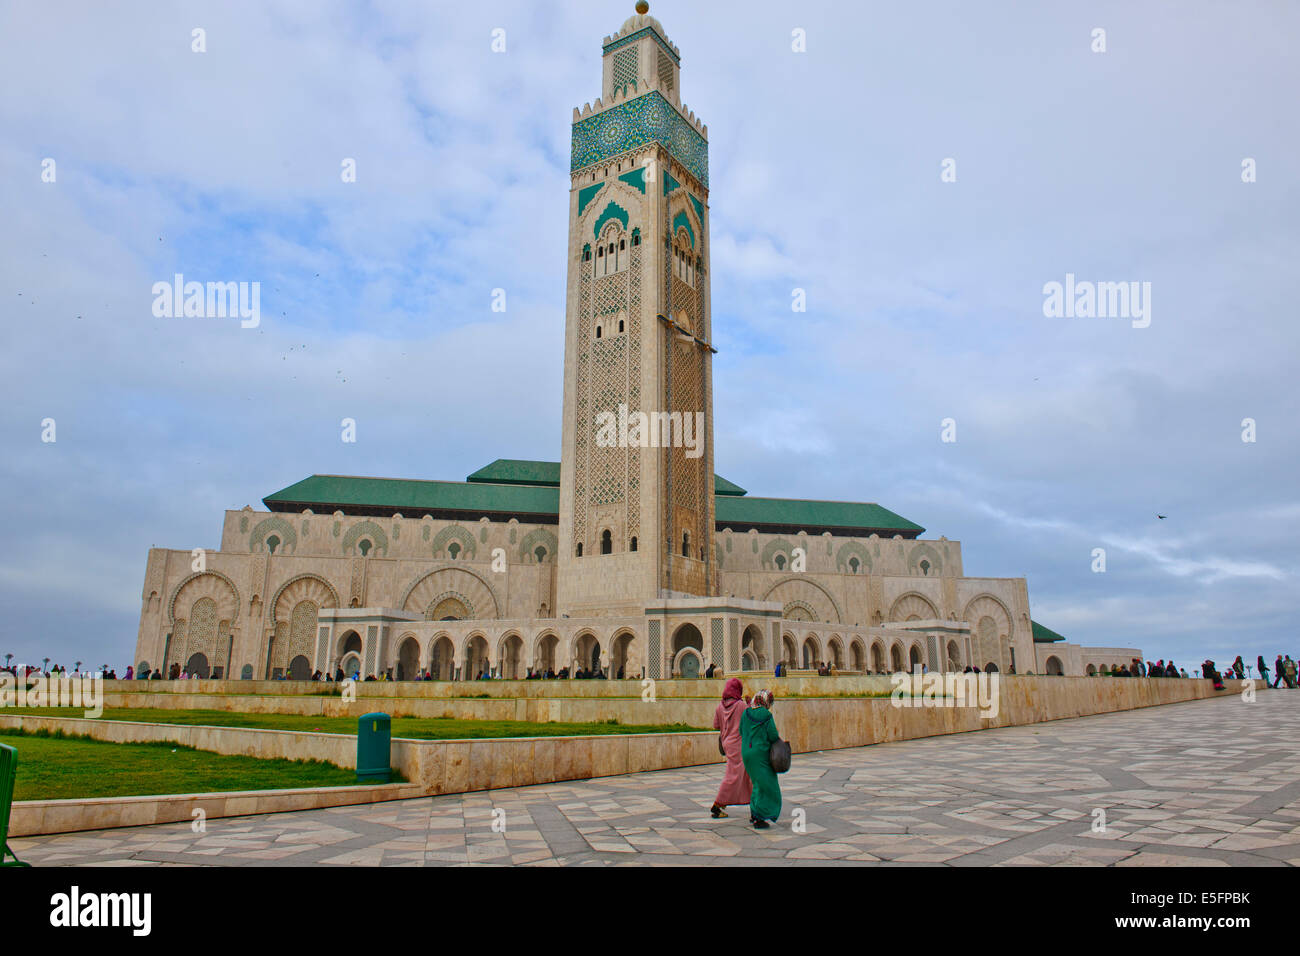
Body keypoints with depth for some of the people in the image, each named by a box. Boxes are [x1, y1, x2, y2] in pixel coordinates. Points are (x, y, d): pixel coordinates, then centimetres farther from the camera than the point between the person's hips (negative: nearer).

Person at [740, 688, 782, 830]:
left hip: (746, 753, 7)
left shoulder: (746, 713, 3)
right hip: (761, 754, -7)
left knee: (758, 783, 22)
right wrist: (779, 739, 7)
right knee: (766, 786, 2)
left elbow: (741, 731, 10)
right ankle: (759, 819, 1)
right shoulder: (766, 715, -15)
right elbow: (773, 736, -14)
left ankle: (754, 814, 26)